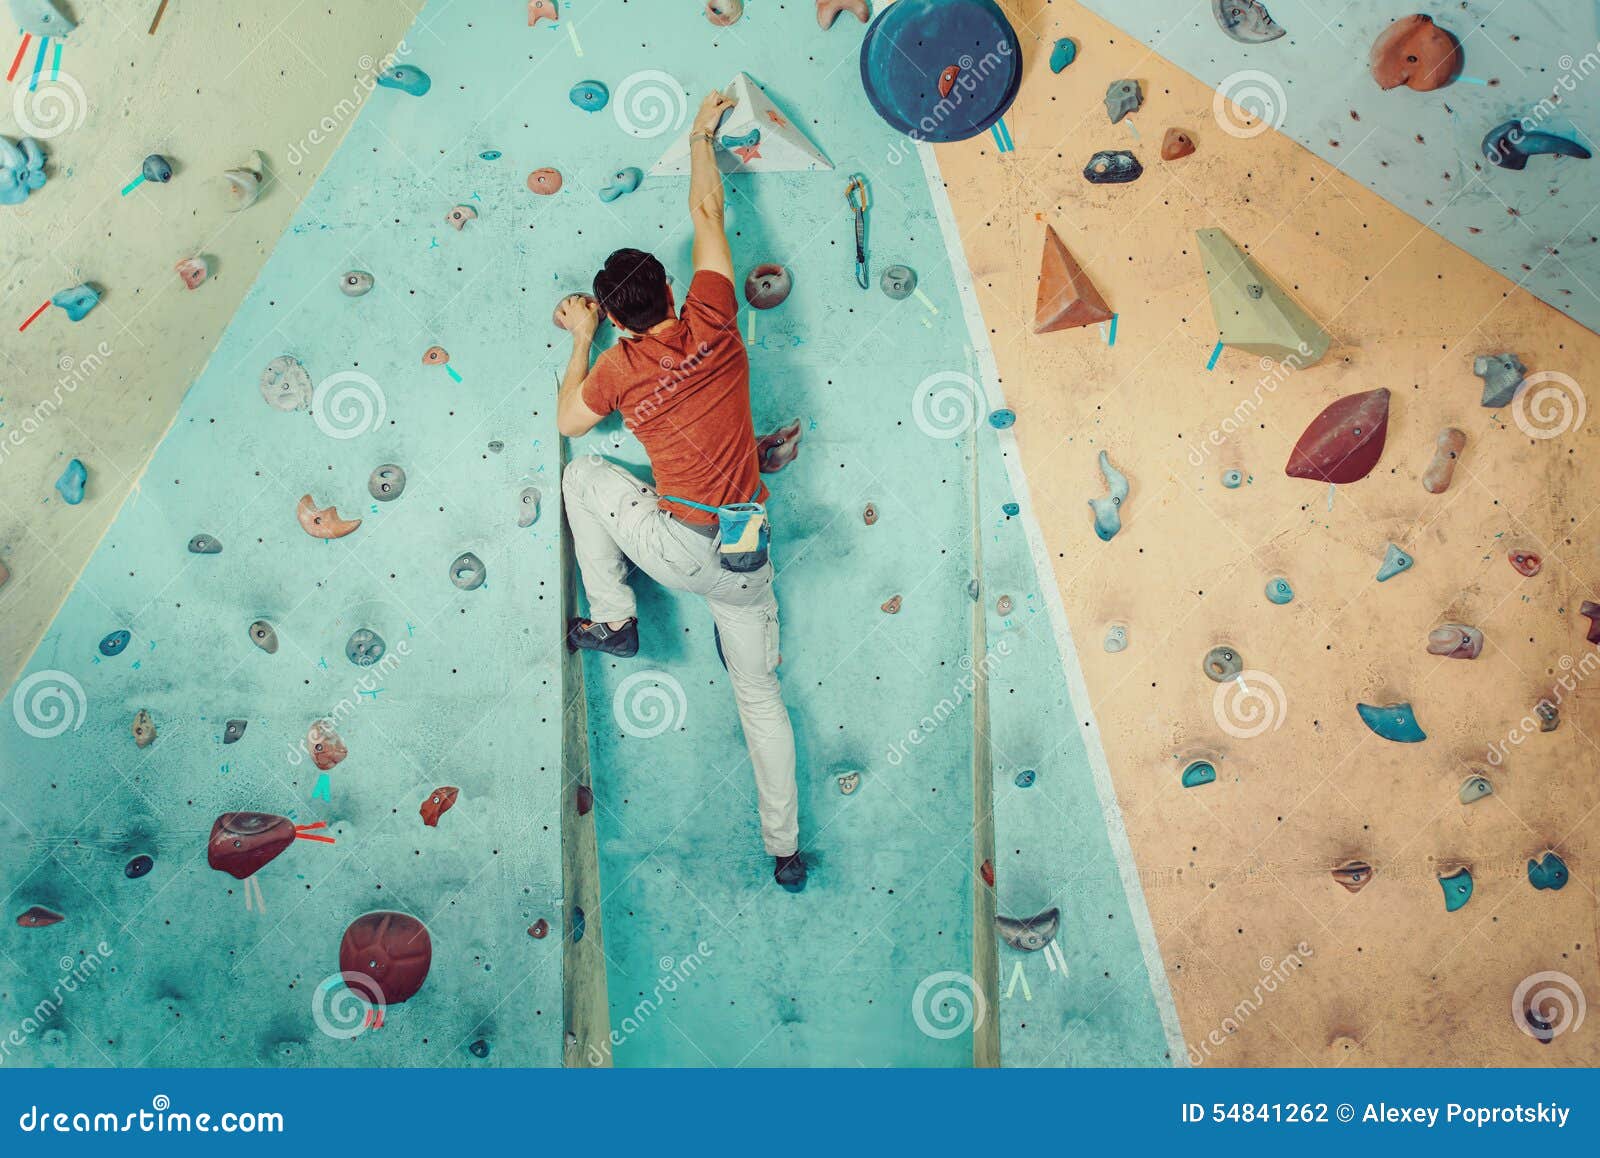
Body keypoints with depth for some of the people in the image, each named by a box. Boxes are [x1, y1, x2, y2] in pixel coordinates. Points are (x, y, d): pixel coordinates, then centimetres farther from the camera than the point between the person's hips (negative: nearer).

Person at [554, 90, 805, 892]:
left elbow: (567, 420, 14)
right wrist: (701, 138, 25)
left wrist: (581, 340, 22)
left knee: (584, 477, 20)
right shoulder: (713, 322, -1)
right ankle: (784, 849, 21)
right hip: (747, 554, 4)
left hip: (682, 546, -3)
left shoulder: (621, 366, -6)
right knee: (759, 691, 16)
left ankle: (613, 619, 22)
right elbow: (707, 212, 12)